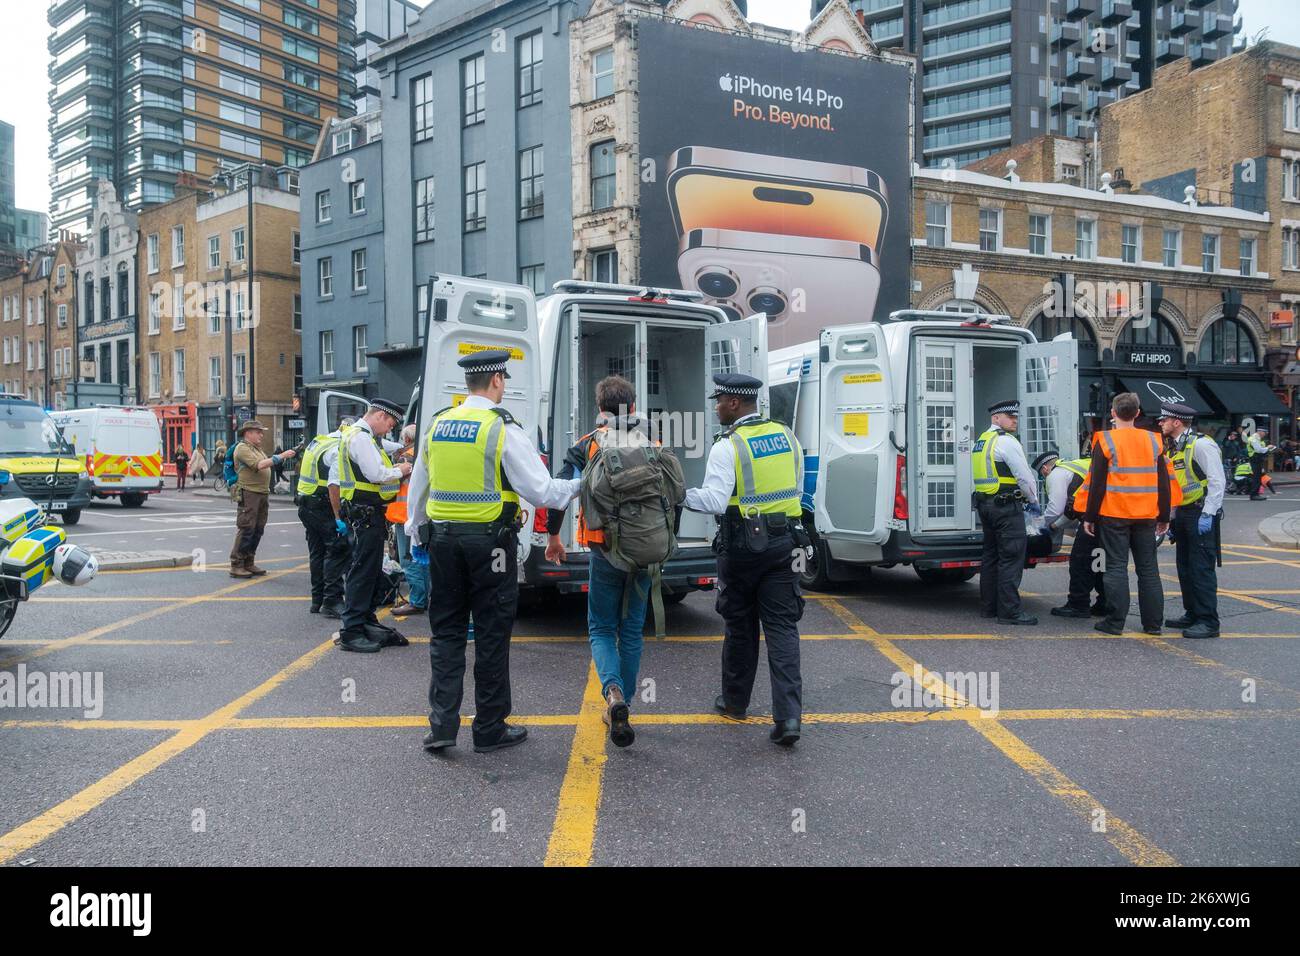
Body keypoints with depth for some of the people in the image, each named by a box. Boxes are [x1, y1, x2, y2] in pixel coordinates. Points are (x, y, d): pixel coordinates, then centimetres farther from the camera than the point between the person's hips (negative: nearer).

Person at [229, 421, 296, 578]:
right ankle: (236, 566, -5)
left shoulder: (257, 448, 22)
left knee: (258, 530, 10)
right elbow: (258, 465, -21)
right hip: (248, 493, -9)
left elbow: (266, 465, 19)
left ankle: (248, 563, 17)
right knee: (246, 529, -9)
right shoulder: (242, 448, -8)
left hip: (262, 493, 9)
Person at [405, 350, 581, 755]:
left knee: (446, 631, 14)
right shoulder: (504, 429, -11)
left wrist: (416, 534, 26)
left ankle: (441, 725, 11)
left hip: (443, 536, 5)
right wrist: (578, 485, 5)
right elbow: (541, 490, -12)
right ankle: (490, 729, 16)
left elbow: (417, 488, 15)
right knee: (491, 635, 6)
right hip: (488, 540, -5)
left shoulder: (437, 425, 7)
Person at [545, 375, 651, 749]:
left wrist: (553, 536, 5)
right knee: (631, 631, 14)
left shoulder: (588, 446, -3)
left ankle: (614, 693, -15)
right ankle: (620, 708, 21)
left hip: (605, 553, -2)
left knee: (602, 629, 10)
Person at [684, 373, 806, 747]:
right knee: (782, 627, 3)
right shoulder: (786, 436, 7)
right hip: (782, 543, 4)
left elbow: (715, 501, -22)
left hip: (741, 547, -4)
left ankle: (734, 701, 30)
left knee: (740, 625, 13)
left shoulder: (727, 447, -13)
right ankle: (788, 715, -7)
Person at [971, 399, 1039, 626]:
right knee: (1011, 557, -7)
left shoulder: (980, 441, 17)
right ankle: (1009, 611, -7)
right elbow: (1025, 476, -12)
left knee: (991, 555, 14)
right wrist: (1034, 501, 3)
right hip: (1006, 506, -10)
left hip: (985, 503, 10)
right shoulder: (1006, 441, -11)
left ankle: (988, 607, 19)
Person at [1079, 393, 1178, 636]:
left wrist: (1089, 516, -1)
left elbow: (1096, 483, -8)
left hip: (1114, 515, -4)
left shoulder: (1105, 441, -7)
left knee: (1116, 567, 1)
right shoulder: (1153, 441, 6)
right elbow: (1165, 482, 9)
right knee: (1148, 568, 10)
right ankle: (1153, 623, 15)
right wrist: (1164, 516, 17)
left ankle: (1115, 622, 3)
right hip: (1146, 516, 4)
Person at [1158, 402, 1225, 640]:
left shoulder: (1201, 444, -12)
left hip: (1201, 515, -9)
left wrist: (1208, 514, -22)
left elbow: (1218, 481, -18)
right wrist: (1172, 518, 18)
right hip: (1182, 515, 9)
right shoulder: (1175, 449, 16)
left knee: (1202, 569, -8)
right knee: (1185, 568, 13)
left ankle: (1208, 622, -4)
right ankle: (1192, 614, 23)